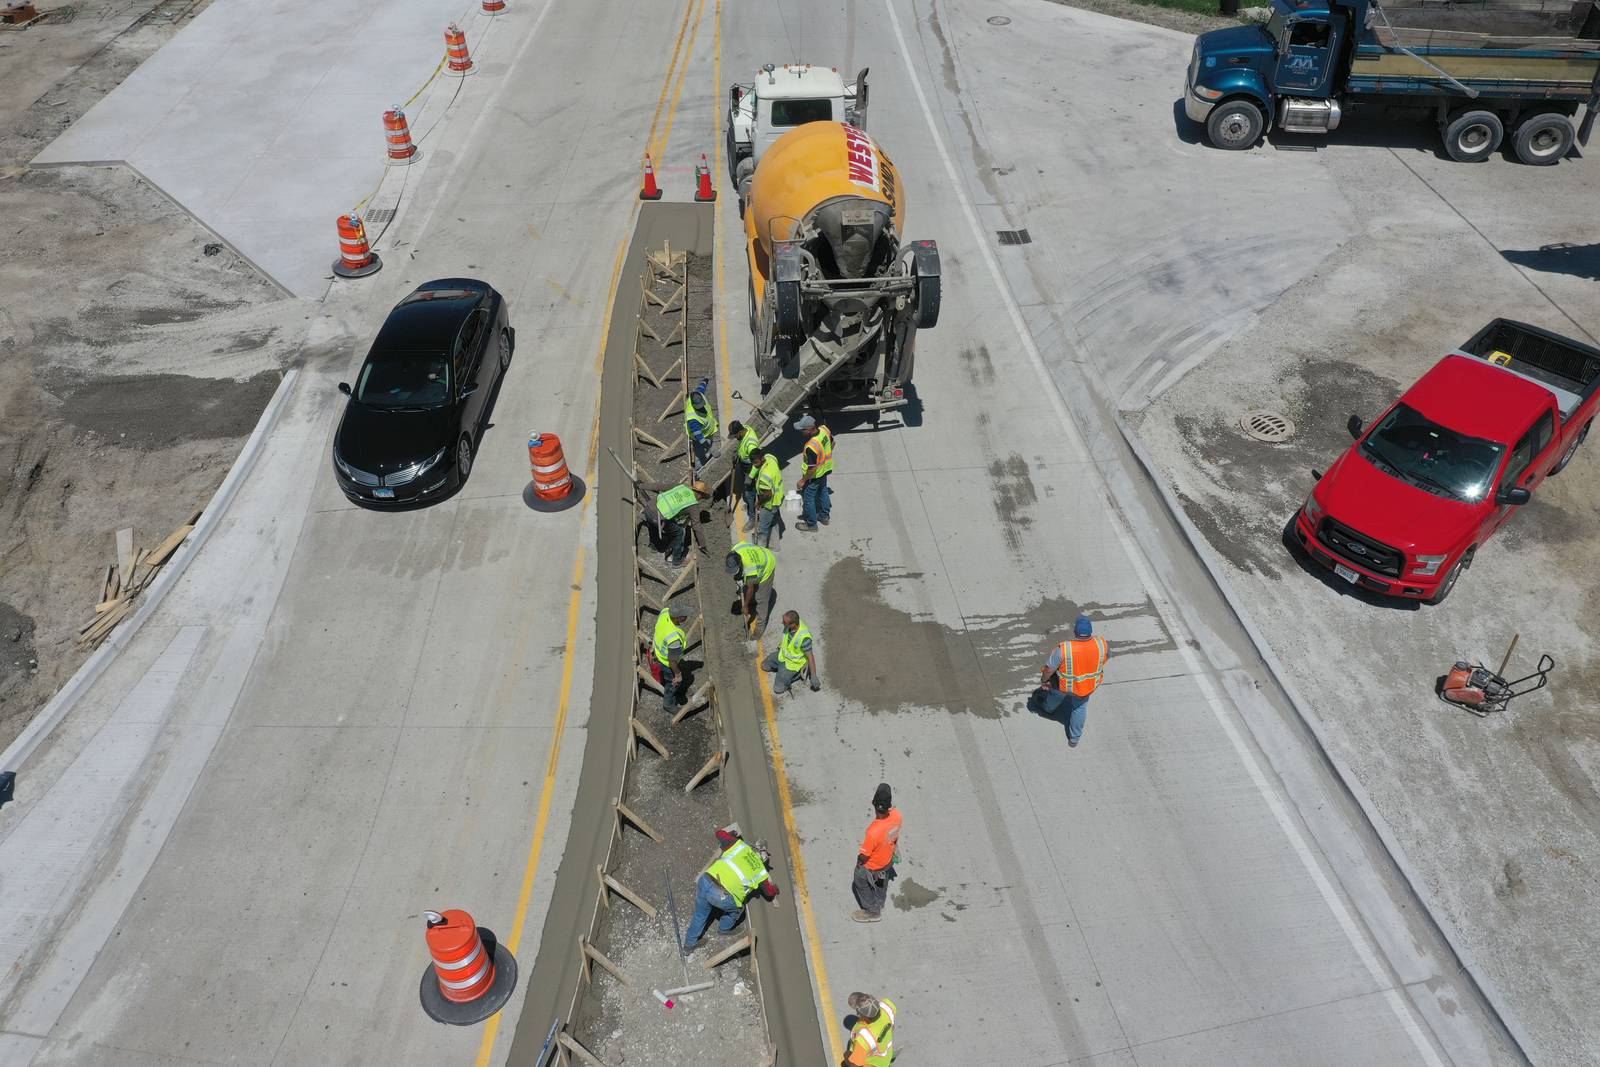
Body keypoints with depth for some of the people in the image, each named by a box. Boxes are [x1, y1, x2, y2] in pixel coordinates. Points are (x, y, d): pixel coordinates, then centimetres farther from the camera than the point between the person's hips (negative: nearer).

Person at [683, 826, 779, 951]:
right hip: (721, 897, -3)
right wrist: (775, 889, 52)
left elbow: (720, 833, 21)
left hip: (705, 881, 3)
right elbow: (769, 892, 30)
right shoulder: (760, 871, 15)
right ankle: (724, 928, 52)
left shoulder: (740, 845, 15)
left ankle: (689, 943, 44)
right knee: (737, 909, 30)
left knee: (700, 914, 29)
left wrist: (731, 834, 41)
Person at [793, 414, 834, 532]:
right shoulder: (824, 429, -17)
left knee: (808, 498, 13)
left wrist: (803, 480, -15)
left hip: (814, 475, -8)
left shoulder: (811, 447, -40)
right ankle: (824, 516, 49)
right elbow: (832, 443, 3)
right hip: (825, 469, 8)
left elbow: (812, 469, -30)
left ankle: (811, 525, 30)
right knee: (823, 491, 28)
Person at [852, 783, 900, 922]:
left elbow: (864, 856, -28)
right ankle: (879, 904, 62)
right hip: (887, 861, 5)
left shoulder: (873, 832, -47)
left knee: (861, 884, 27)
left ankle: (872, 912, 48)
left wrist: (859, 861, -5)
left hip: (871, 867, -5)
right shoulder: (896, 815, -30)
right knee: (882, 884, 34)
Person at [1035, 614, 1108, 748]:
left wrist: (1043, 680, -3)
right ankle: (1074, 738, 43)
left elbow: (1049, 669, -23)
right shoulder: (1101, 645, -28)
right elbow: (1103, 661, -6)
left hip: (1063, 684, -2)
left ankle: (1048, 708, 64)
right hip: (1085, 687, 2)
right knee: (1079, 707, 29)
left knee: (1054, 696, 32)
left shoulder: (1063, 649, -37)